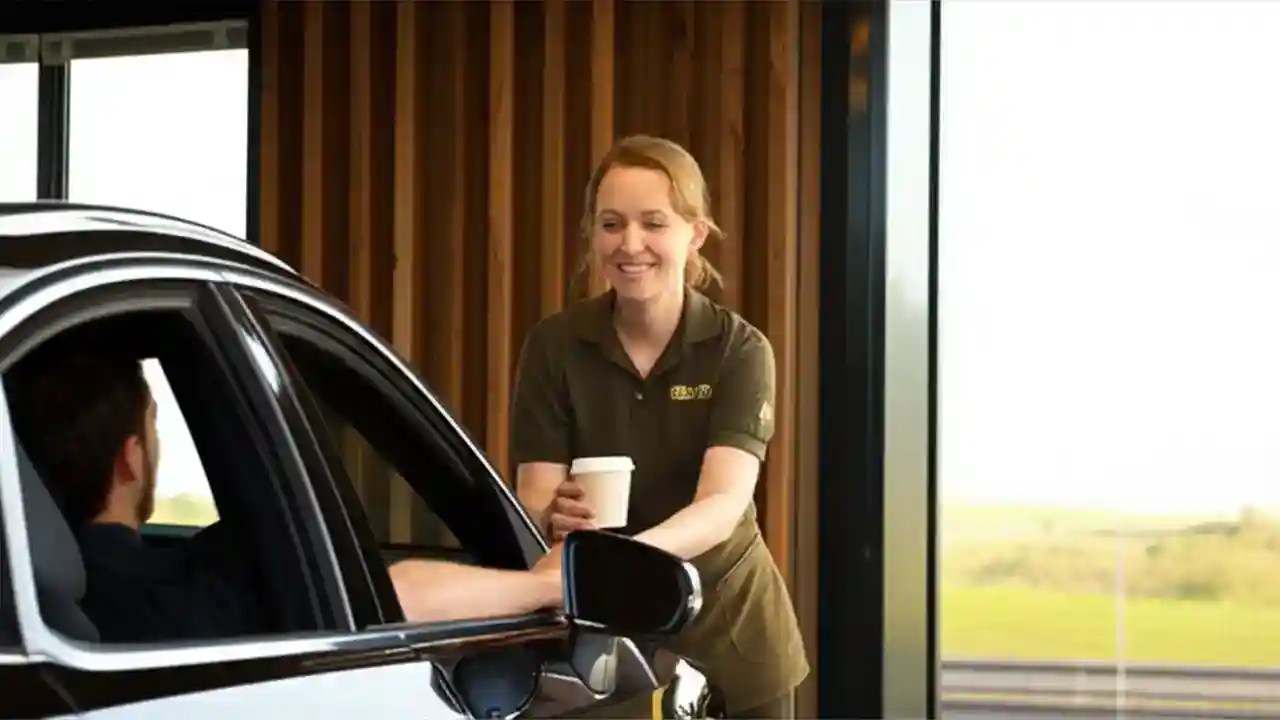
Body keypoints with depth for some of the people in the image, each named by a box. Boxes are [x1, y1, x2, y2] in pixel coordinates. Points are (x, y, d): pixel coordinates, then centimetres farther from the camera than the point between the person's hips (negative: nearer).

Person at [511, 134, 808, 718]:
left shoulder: (739, 350, -12)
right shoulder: (553, 346, -7)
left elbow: (723, 504, -25)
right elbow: (532, 502, -13)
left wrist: (631, 551, -45)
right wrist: (556, 517, -36)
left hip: (729, 642, -1)